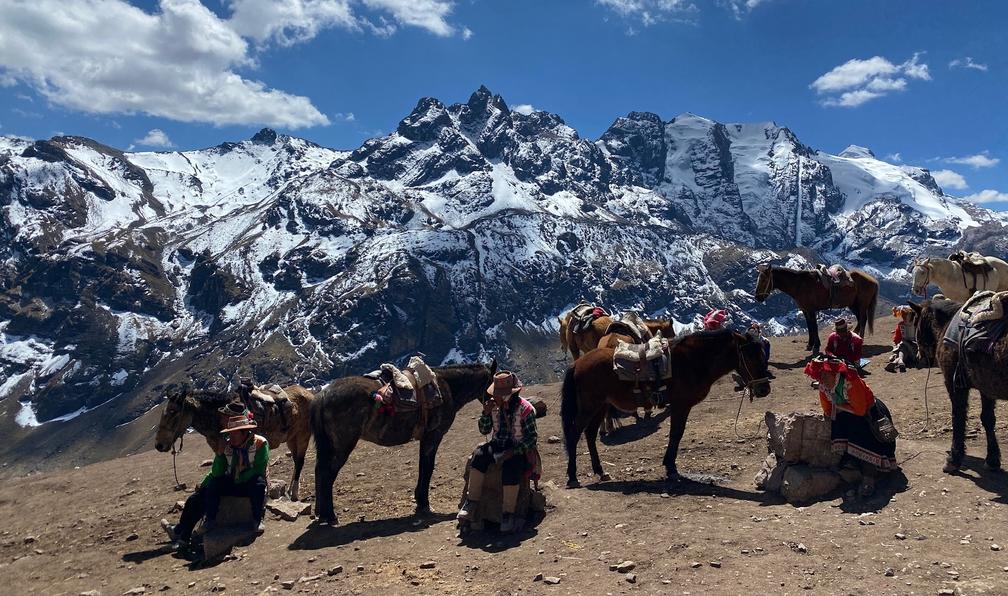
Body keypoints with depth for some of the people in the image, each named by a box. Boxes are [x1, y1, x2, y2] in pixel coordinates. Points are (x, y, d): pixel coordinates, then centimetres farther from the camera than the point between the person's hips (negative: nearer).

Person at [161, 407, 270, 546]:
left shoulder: (260, 443, -12)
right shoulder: (226, 445, 0)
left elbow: (259, 470, -18)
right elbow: (217, 473, -3)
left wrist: (238, 479, -19)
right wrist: (219, 454, -16)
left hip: (251, 485, -5)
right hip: (231, 484, 5)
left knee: (259, 483, -37)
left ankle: (257, 521, -25)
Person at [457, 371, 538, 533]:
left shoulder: (525, 409, -14)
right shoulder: (494, 406, 0)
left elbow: (531, 438, -11)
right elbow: (484, 431, 5)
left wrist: (513, 451, -24)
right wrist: (486, 413, -14)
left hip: (519, 448, -4)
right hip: (498, 444, 5)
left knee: (511, 467, -35)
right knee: (479, 455, -25)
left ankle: (508, 514, -25)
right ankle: (471, 502, -19)